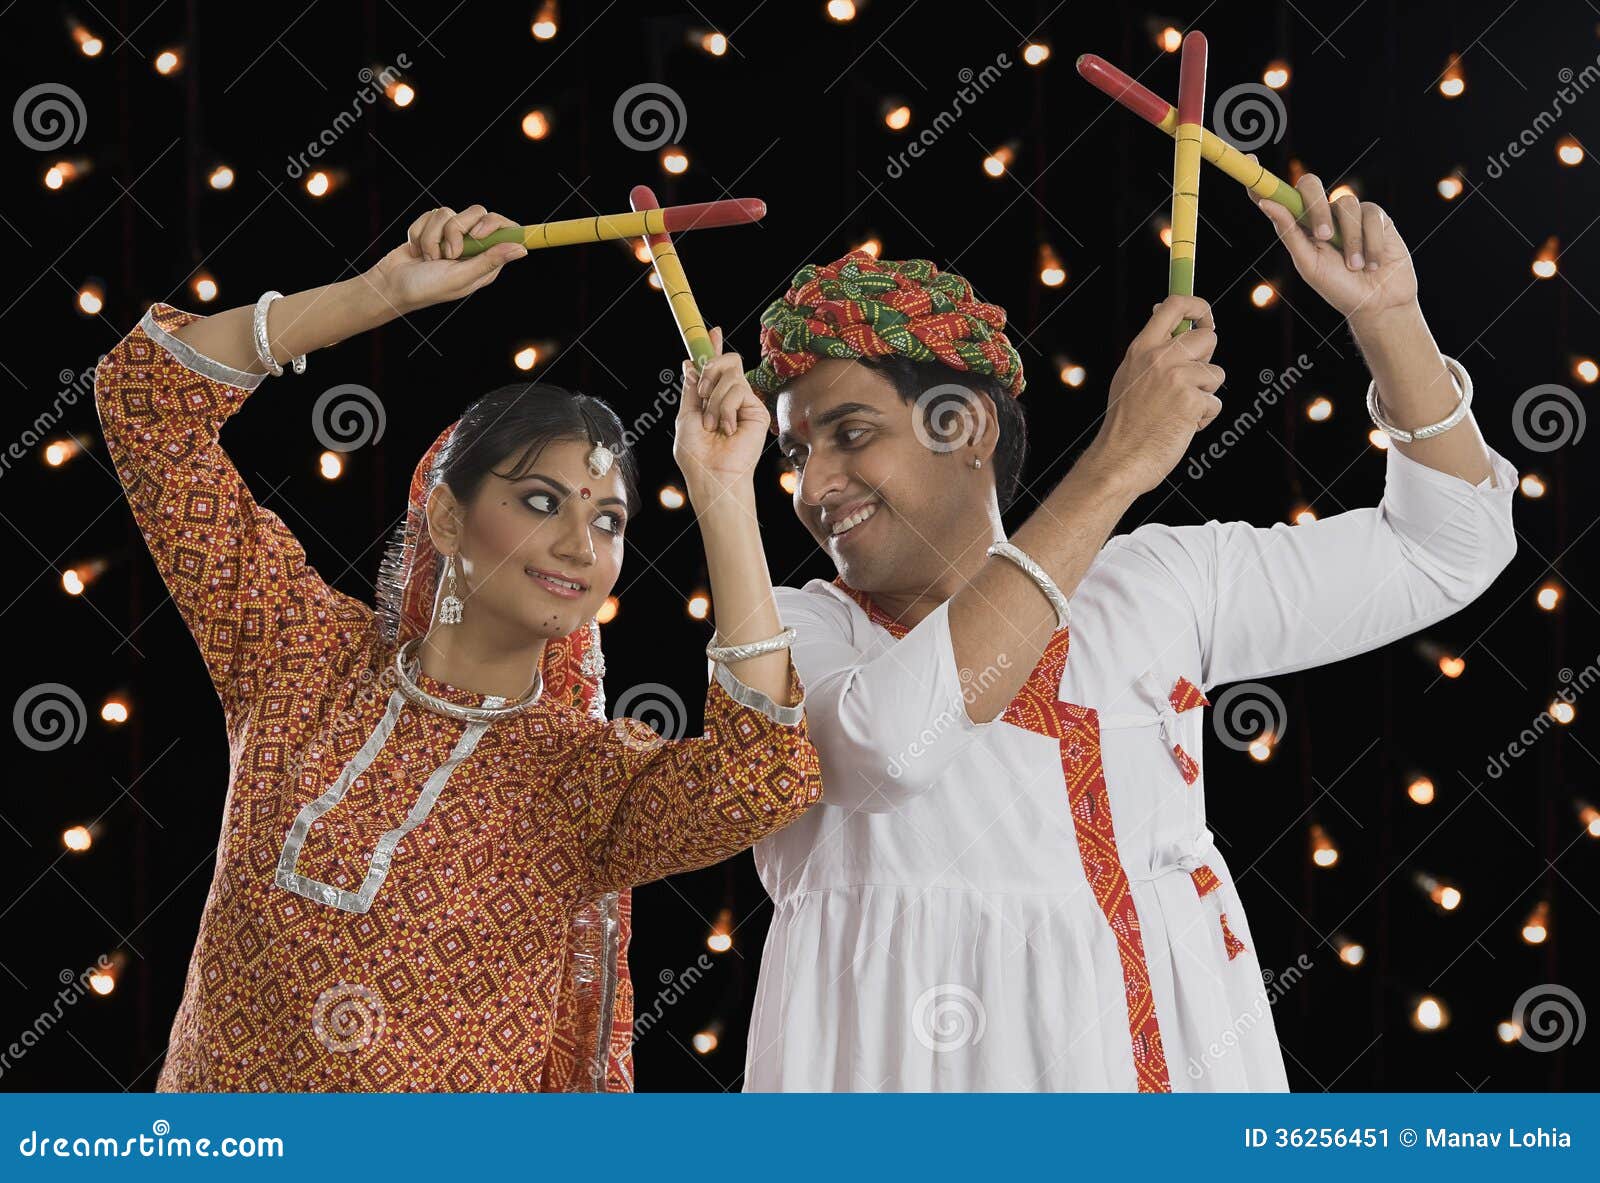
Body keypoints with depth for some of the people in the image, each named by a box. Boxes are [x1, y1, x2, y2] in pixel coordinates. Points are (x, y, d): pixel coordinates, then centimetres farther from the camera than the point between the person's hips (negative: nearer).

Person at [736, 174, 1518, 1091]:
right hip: (916, 1065, -2)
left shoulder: (1151, 586, 8)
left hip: (1172, 1058, 2)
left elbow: (1442, 554, 12)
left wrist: (1389, 317, 0)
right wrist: (1115, 466, -20)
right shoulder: (793, 634, -2)